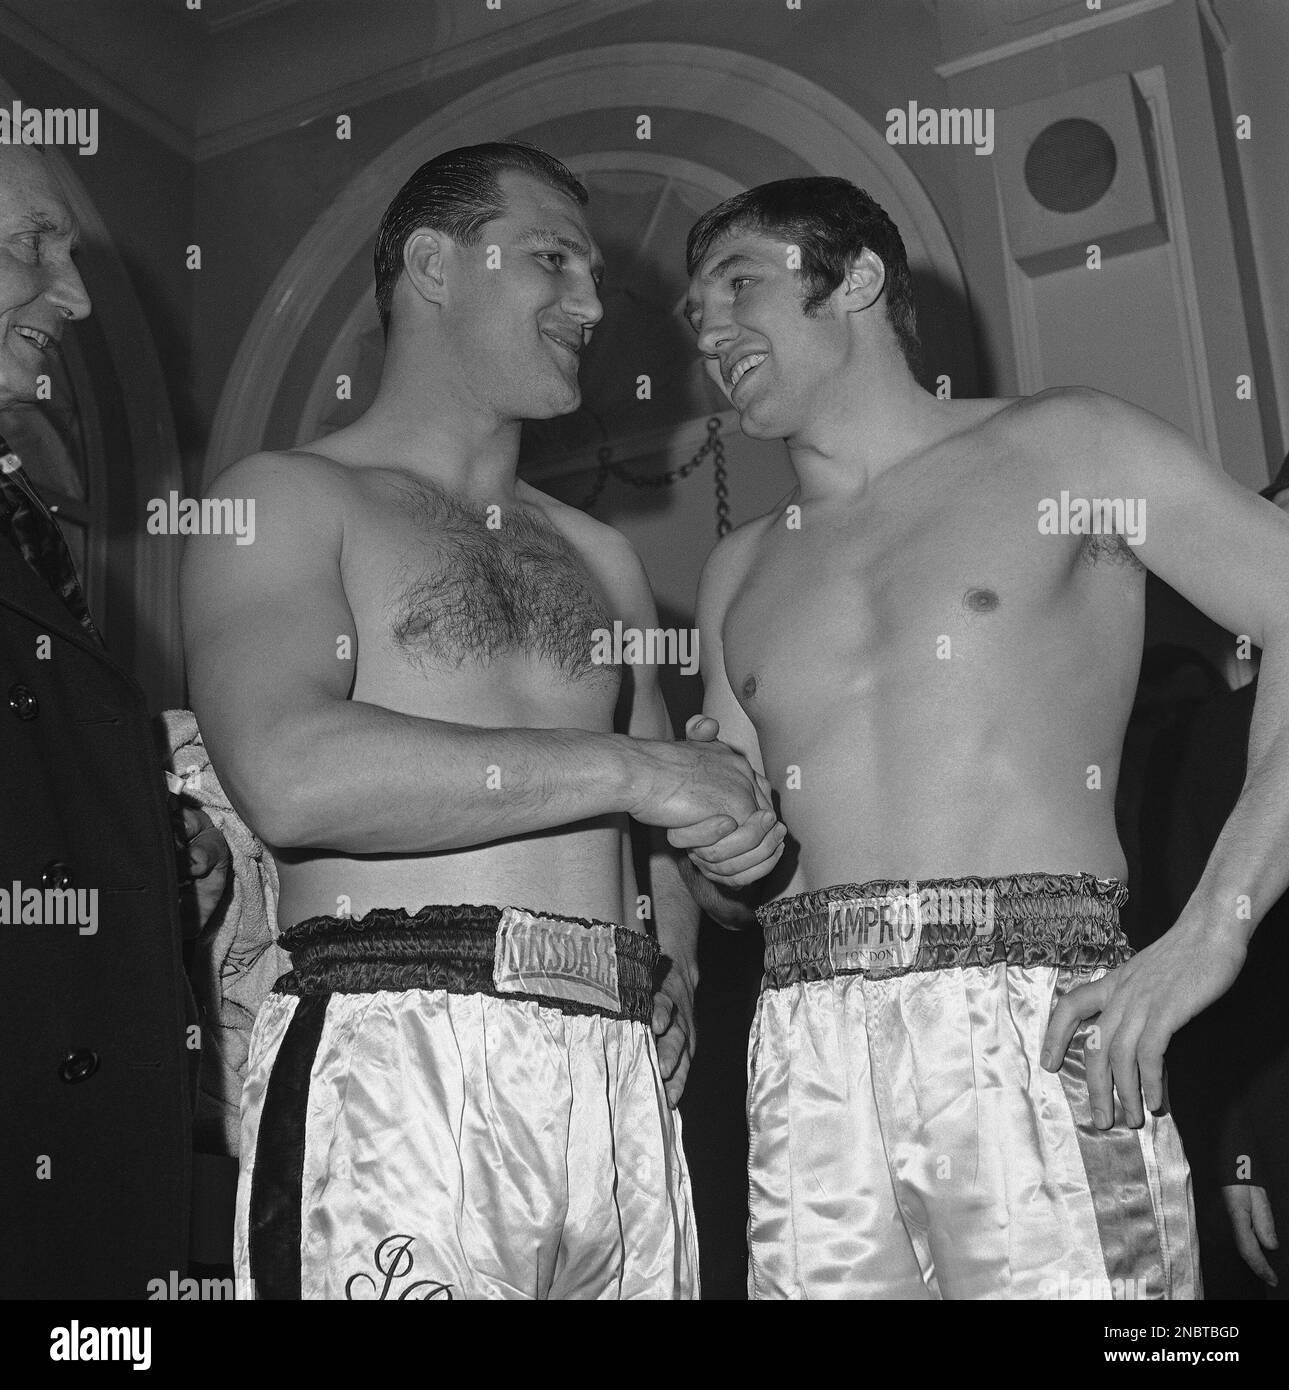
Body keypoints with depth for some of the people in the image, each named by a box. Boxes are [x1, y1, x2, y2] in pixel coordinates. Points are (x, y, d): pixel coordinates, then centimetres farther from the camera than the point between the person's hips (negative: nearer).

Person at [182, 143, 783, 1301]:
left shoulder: (600, 559, 20)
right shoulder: (292, 499, 3)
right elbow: (290, 775, -15)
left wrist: (677, 971, 6)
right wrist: (620, 768, -11)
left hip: (623, 1080, 5)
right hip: (397, 1066, -5)